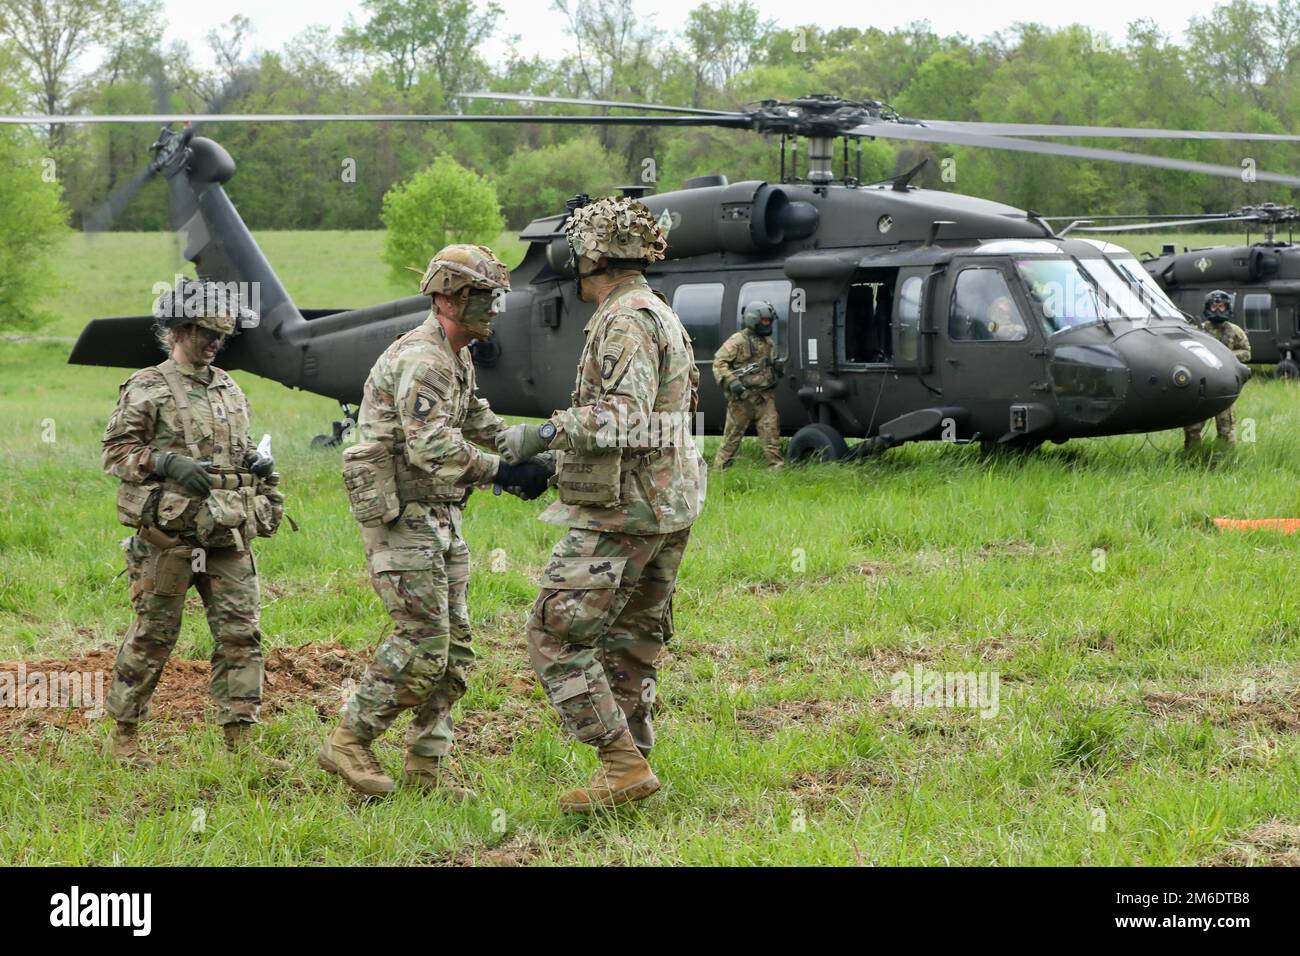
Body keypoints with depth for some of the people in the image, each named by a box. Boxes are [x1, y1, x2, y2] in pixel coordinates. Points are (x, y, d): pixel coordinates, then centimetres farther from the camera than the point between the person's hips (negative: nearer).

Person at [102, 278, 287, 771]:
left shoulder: (230, 389, 17)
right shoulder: (146, 389, -2)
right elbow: (116, 451, -6)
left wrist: (258, 464, 6)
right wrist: (168, 462, -19)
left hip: (229, 532, 6)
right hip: (169, 532, -5)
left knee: (240, 632, -1)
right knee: (153, 634, 1)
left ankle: (240, 738, 2)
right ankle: (123, 733, 14)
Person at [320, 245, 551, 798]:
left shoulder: (457, 361, 16)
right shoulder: (421, 359, -17)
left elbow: (481, 426, 23)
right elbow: (432, 447, -27)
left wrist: (531, 453, 7)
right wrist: (504, 474, -26)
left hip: (441, 518, 10)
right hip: (400, 517, -10)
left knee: (455, 647, 6)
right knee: (422, 641, -13)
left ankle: (427, 767, 10)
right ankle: (349, 743, -3)